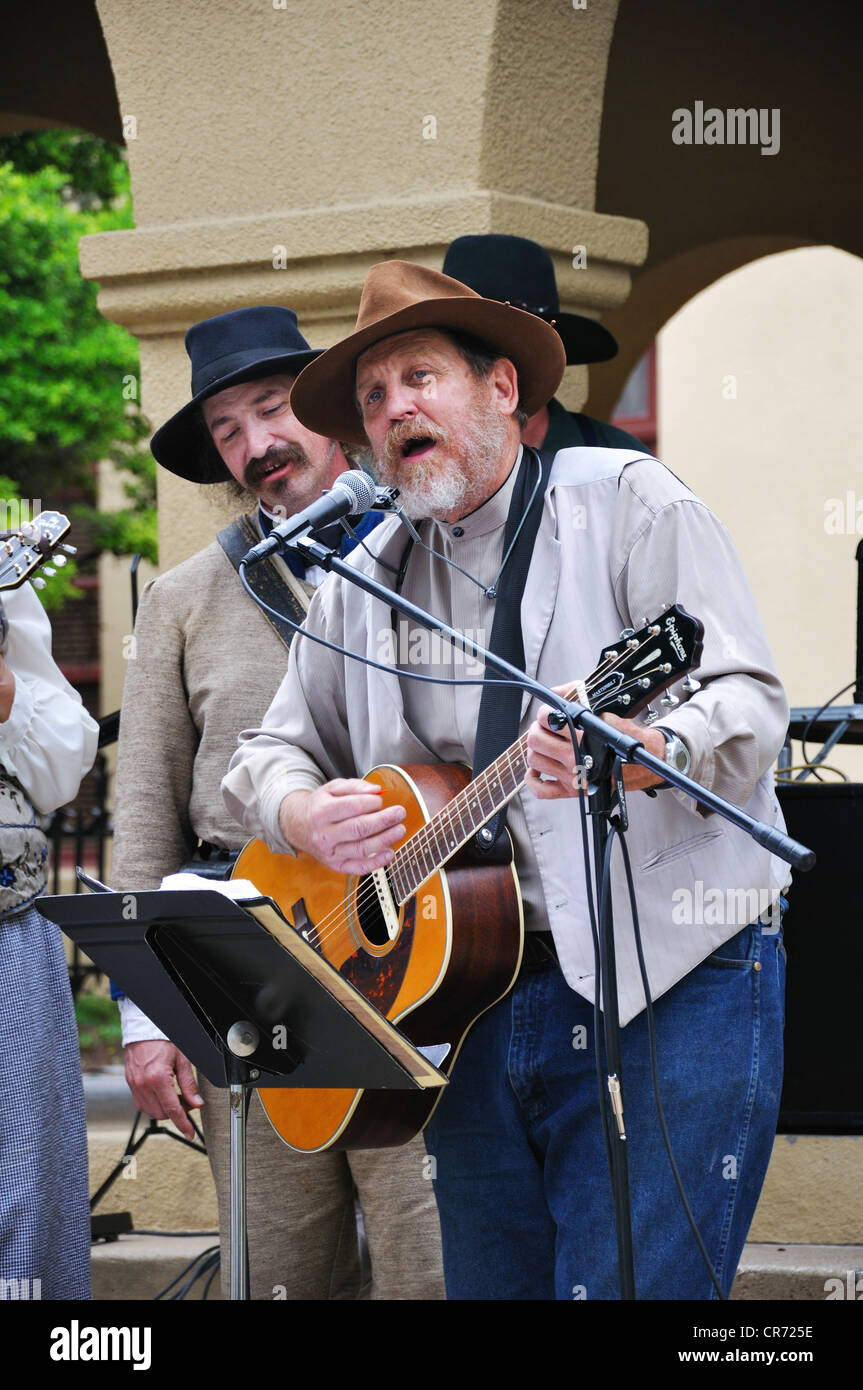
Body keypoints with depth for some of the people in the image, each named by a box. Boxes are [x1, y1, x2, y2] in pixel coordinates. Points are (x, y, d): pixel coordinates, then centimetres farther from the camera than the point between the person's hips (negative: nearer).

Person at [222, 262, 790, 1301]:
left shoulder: (627, 503, 0)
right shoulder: (363, 581, 16)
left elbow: (749, 706, -10)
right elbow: (269, 751, 21)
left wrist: (642, 753, -32)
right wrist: (306, 816, -3)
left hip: (669, 988, -5)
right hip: (470, 1003, 5)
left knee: (630, 1285, -13)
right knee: (488, 1282, 6)